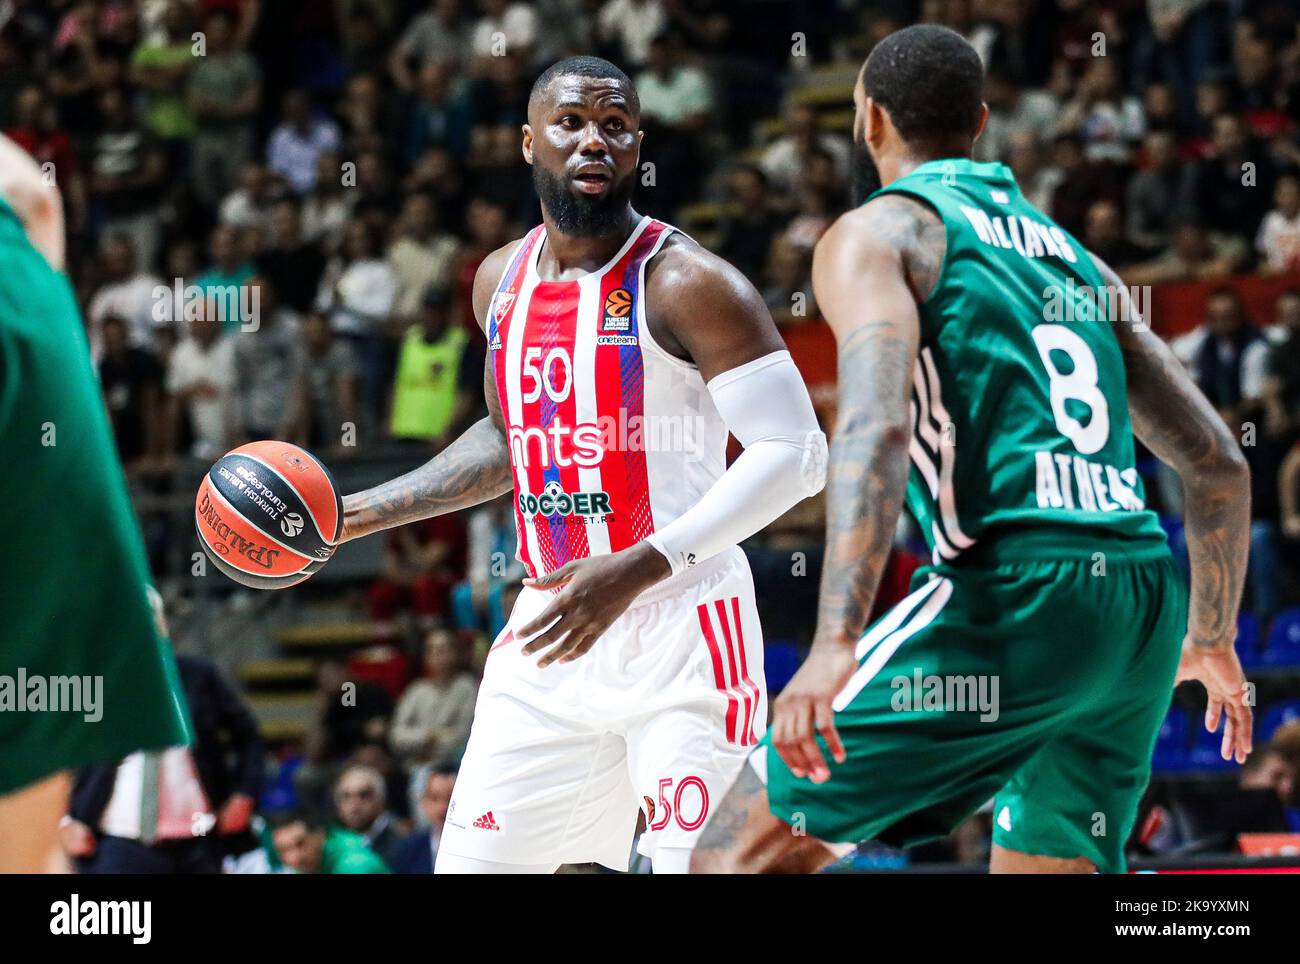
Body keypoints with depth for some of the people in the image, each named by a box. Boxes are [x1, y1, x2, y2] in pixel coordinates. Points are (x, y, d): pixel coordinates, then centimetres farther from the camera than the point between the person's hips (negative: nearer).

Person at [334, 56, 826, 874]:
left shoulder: (685, 283, -12)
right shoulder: (502, 279, 11)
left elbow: (795, 452, -18)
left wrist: (639, 568, -26)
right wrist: (358, 515, 21)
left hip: (680, 629, -7)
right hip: (552, 624, 7)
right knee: (473, 863, 6)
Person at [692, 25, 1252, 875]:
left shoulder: (877, 234, 5)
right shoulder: (1072, 254, 25)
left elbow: (876, 425, -15)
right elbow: (1219, 464, 25)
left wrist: (836, 644, -25)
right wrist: (1213, 642, 38)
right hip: (1148, 602, 7)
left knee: (742, 852, -2)